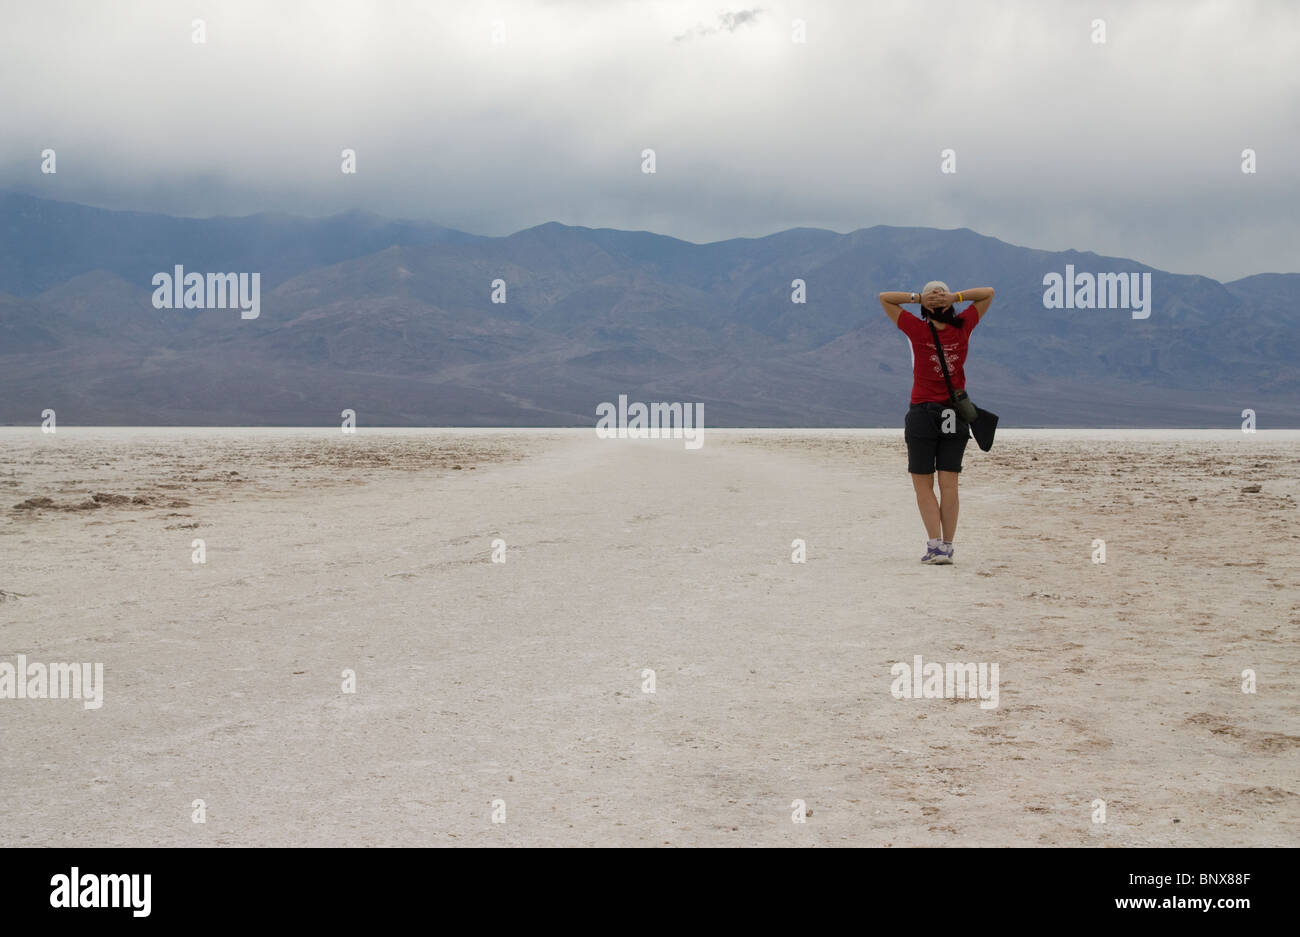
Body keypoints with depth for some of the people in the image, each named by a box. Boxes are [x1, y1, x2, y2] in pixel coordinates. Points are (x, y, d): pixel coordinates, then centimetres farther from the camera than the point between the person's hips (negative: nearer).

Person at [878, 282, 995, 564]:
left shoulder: (918, 330, -10)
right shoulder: (962, 328, -3)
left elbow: (884, 297, -1)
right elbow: (988, 293, 9)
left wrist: (917, 297, -9)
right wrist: (956, 297, -5)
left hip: (922, 413, -2)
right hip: (955, 416, 3)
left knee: (923, 485, 4)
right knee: (949, 485, 5)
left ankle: (935, 544, -8)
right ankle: (947, 547, 3)